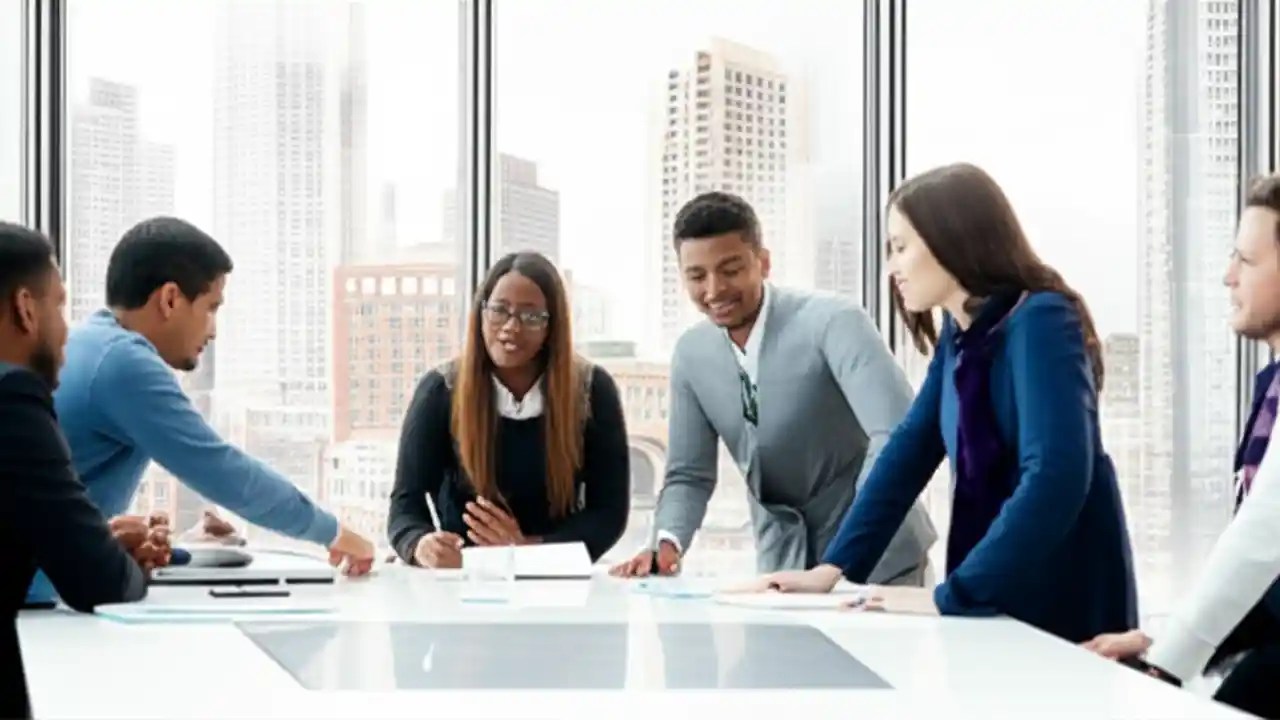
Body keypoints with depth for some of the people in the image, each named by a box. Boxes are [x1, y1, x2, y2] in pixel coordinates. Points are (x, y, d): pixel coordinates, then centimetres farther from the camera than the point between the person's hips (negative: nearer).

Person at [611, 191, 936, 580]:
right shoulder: (691, 354, -2)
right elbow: (688, 475, 4)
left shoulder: (832, 322, -19)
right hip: (783, 564, 4)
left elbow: (899, 436, -30)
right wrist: (667, 544, -17)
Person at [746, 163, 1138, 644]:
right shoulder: (962, 334, 6)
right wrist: (834, 566, 2)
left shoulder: (1040, 324, -19)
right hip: (995, 599, 7)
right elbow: (910, 447, 10)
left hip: (1064, 607, -7)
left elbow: (1054, 478, -30)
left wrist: (952, 596, -31)